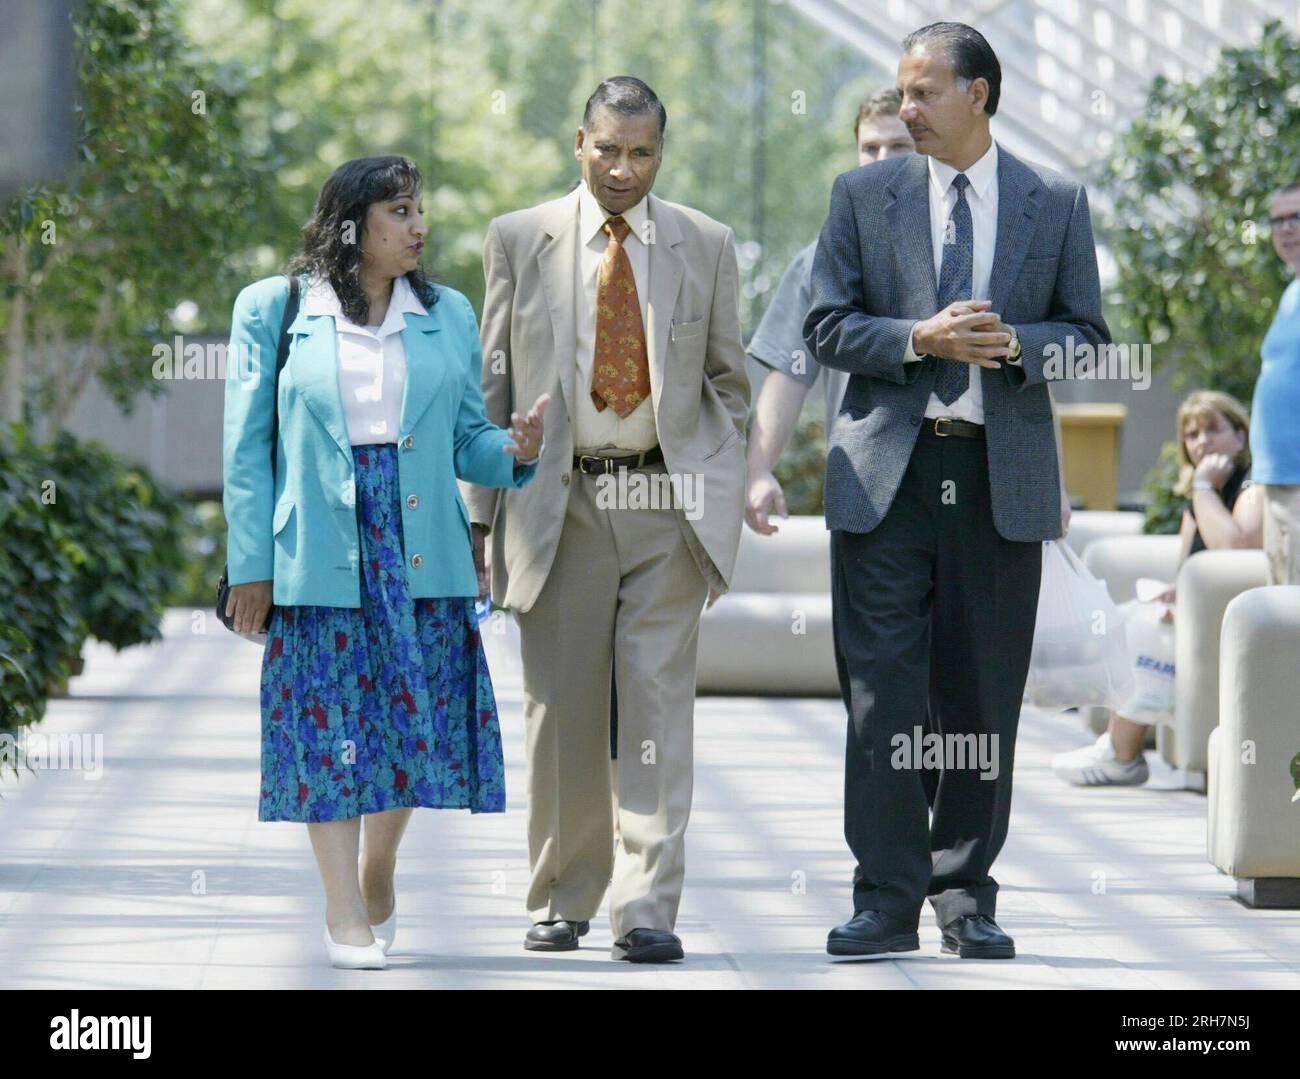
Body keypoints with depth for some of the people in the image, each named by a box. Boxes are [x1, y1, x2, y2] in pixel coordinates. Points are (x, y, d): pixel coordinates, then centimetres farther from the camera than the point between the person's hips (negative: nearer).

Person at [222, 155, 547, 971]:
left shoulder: (448, 315, 9)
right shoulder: (275, 309, 1)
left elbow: (466, 439, 11)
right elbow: (248, 445, 1)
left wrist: (515, 450, -11)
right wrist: (250, 565, -3)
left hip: (420, 547, 3)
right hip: (320, 547, -3)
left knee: (417, 716, 2)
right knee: (327, 720, -2)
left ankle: (378, 873, 26)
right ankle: (344, 912, 6)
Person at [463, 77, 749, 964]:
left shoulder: (707, 247, 7)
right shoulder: (520, 241, 5)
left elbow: (727, 380, 12)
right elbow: (493, 383, 6)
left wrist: (723, 498, 2)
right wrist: (483, 515, 1)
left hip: (669, 500, 0)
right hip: (559, 505, 0)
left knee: (659, 700, -7)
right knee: (561, 708, 5)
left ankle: (647, 909, -9)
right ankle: (561, 900, 17)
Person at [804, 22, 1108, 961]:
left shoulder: (1056, 204, 7)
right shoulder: (864, 195, 8)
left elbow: (1086, 336, 7)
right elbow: (827, 327, 4)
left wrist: (1015, 345, -13)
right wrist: (920, 340, -12)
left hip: (1003, 476, 0)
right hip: (888, 471, 0)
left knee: (984, 699, 5)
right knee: (881, 697, -4)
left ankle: (966, 895, 14)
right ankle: (887, 901, 0)